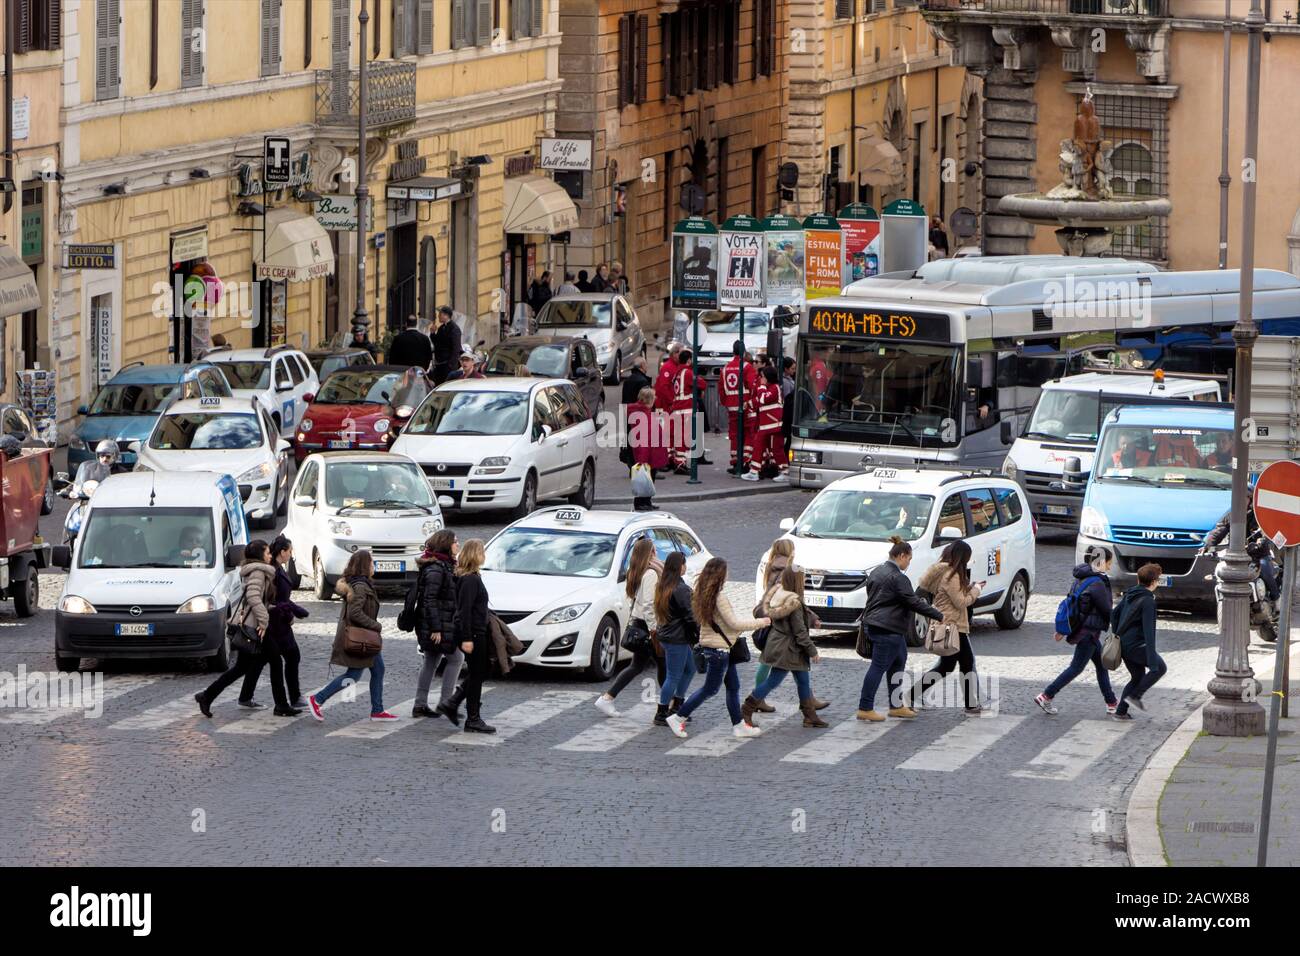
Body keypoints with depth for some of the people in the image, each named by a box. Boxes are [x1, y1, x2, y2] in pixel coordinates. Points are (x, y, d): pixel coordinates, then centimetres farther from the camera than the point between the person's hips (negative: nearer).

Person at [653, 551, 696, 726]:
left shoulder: (663, 587, 9)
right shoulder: (681, 590, -20)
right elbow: (690, 615, -19)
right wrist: (699, 634, -6)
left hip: (666, 636, 10)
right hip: (677, 639, -10)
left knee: (689, 669, 22)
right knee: (674, 676, -1)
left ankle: (677, 705, 27)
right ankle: (661, 714, 3)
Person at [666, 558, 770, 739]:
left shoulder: (702, 595, 6)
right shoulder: (719, 598, -22)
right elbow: (734, 623, -18)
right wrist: (760, 622, -8)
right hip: (719, 649, -9)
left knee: (733, 687, 14)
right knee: (710, 689, 2)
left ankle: (739, 725, 18)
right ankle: (678, 718, 6)